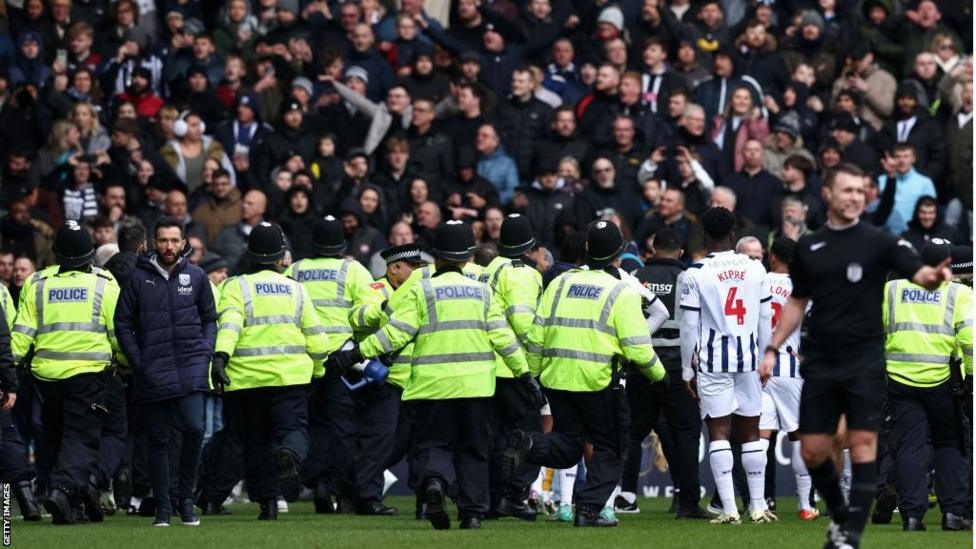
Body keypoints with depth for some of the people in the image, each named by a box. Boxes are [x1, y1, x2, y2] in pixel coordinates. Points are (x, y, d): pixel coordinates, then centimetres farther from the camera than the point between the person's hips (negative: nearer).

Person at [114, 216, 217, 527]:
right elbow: (123, 323, 7)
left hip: (191, 366, 0)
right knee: (158, 440, 3)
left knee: (194, 428, -16)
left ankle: (186, 498, -1)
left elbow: (210, 318, 16)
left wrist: (205, 352, 1)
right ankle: (163, 507, 10)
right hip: (153, 371, 0)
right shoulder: (138, 278, 3)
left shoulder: (196, 277, 8)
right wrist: (137, 361, -1)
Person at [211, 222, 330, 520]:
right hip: (289, 376, 0)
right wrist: (317, 371, 28)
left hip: (246, 380, 0)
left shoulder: (236, 287, 2)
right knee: (293, 430, -1)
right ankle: (289, 456, -36)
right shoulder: (295, 289, 10)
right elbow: (316, 339, 12)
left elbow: (229, 324, -17)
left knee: (256, 442, 10)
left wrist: (220, 357, -28)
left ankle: (267, 502, 8)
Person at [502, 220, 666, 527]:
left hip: (556, 379, 4)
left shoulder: (561, 283, 10)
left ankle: (527, 445, -16)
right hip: (599, 382, -4)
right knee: (609, 450, 11)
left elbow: (537, 332, 7)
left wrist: (533, 371, 17)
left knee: (566, 447, 14)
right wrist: (658, 374, 10)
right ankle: (590, 509, 2)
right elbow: (637, 347, -7)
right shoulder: (622, 293, -4)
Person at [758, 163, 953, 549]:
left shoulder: (878, 242, -3)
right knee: (813, 450, 3)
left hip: (864, 362, -3)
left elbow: (917, 272, -18)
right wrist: (772, 349, 12)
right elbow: (797, 302, 18)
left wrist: (933, 276, -41)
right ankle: (839, 514, 26)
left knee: (863, 443, -8)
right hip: (820, 364, 4)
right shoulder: (809, 247, 8)